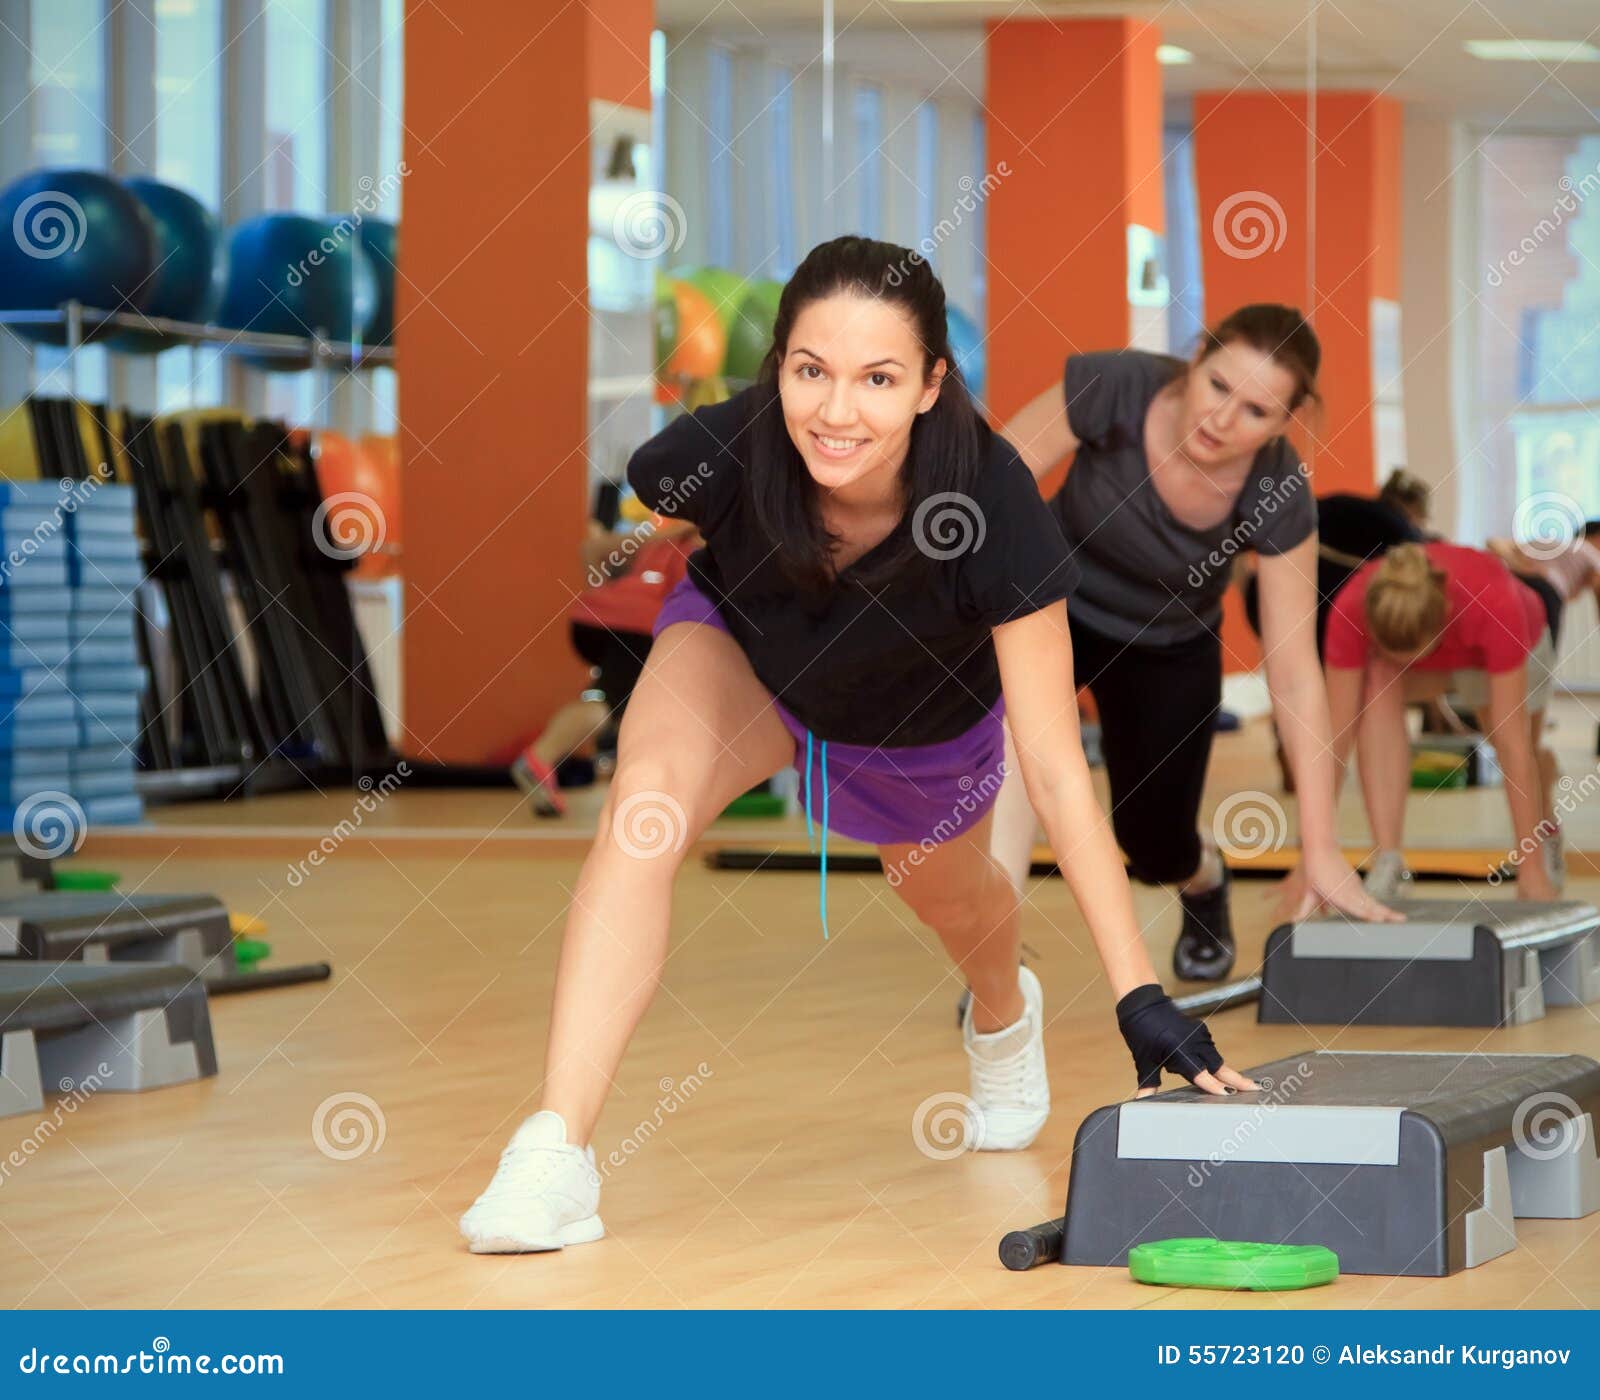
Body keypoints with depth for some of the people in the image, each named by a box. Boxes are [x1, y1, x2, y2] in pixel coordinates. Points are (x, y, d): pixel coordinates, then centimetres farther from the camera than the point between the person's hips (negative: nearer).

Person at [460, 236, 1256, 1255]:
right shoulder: (718, 455, -40)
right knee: (644, 803, -32)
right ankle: (556, 1154, -33)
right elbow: (614, 526, -12)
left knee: (947, 897, 28)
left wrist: (1142, 996, -42)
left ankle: (1005, 1015, 67)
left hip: (928, 718, 1)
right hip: (746, 651, 0)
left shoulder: (992, 503, -42)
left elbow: (1056, 772, -40)